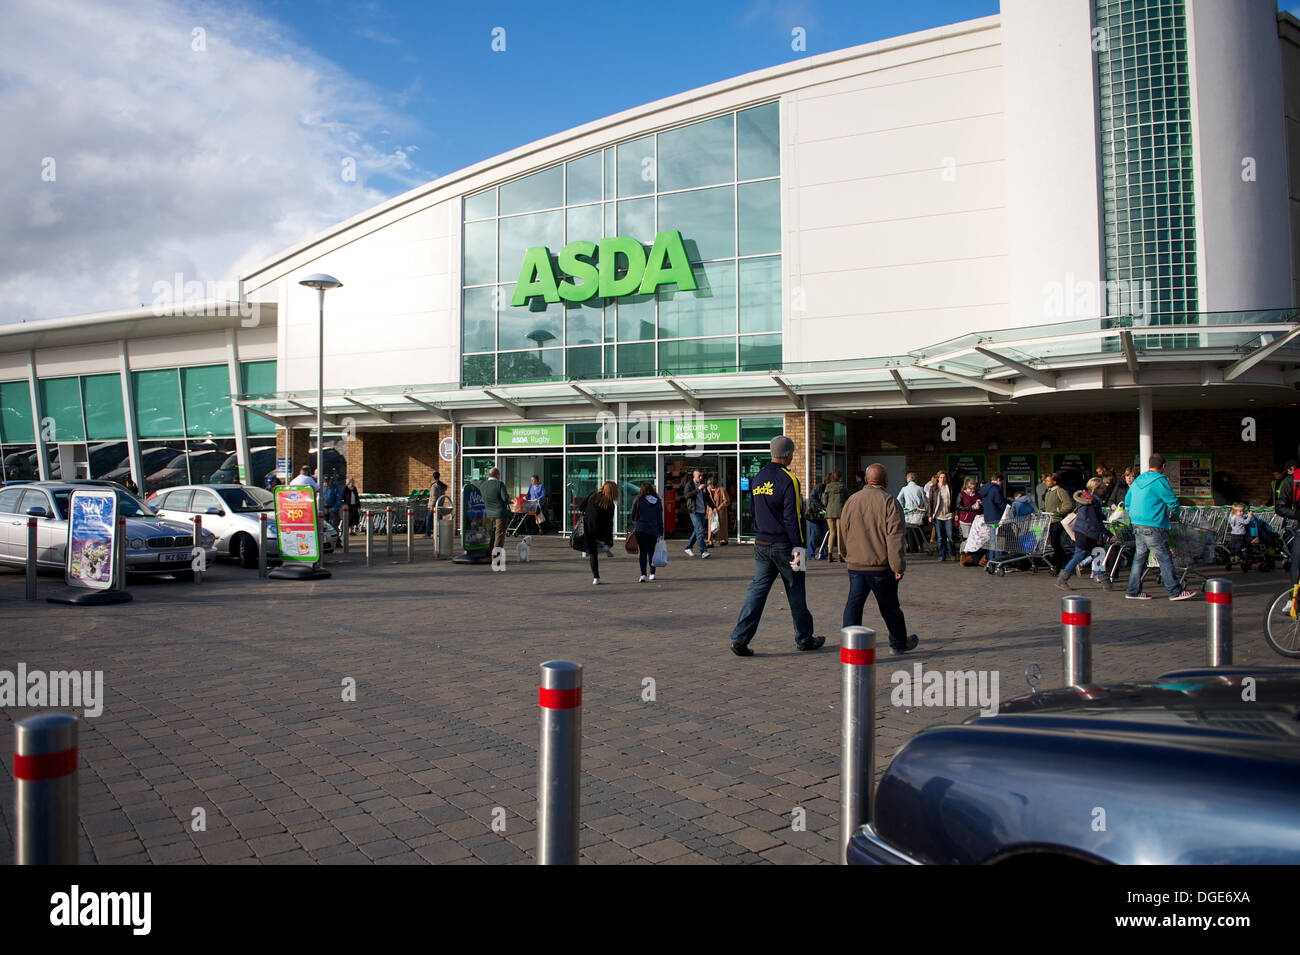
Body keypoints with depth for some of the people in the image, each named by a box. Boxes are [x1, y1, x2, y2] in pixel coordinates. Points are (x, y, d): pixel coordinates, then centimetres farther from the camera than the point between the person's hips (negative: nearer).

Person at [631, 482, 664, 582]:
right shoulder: (658, 502, 5)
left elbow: (633, 516, 2)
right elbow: (660, 519, 7)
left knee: (642, 552, -2)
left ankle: (643, 575, -13)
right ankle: (652, 574, 21)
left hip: (641, 530, -2)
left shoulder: (638, 500, -1)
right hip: (653, 531, 2)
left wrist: (634, 526, 18)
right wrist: (661, 533, 12)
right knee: (651, 552, 17)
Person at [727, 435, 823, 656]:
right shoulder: (788, 480, -13)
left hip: (761, 544, 6)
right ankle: (804, 639, 23)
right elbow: (792, 517, -17)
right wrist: (799, 546, -14)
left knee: (757, 588, 5)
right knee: (796, 592, 9)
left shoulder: (757, 479, 8)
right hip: (783, 545, -5)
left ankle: (740, 638, -4)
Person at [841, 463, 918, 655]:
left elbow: (844, 531, 15)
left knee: (854, 604, 7)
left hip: (855, 565, 3)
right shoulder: (889, 503, -10)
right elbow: (895, 537, -16)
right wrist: (898, 565, -15)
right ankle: (898, 644, 26)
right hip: (881, 567, -3)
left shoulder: (851, 501, 6)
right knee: (889, 607, 10)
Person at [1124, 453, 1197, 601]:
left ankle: (1133, 590, 13)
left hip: (1137, 526, 8)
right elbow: (1173, 502, -11)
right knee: (1165, 559, -2)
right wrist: (1175, 511, 10)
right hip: (1153, 528, -8)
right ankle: (1175, 592, 2)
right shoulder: (1160, 480, -11)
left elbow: (1127, 501, 19)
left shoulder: (1138, 480, 13)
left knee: (1139, 558, 12)